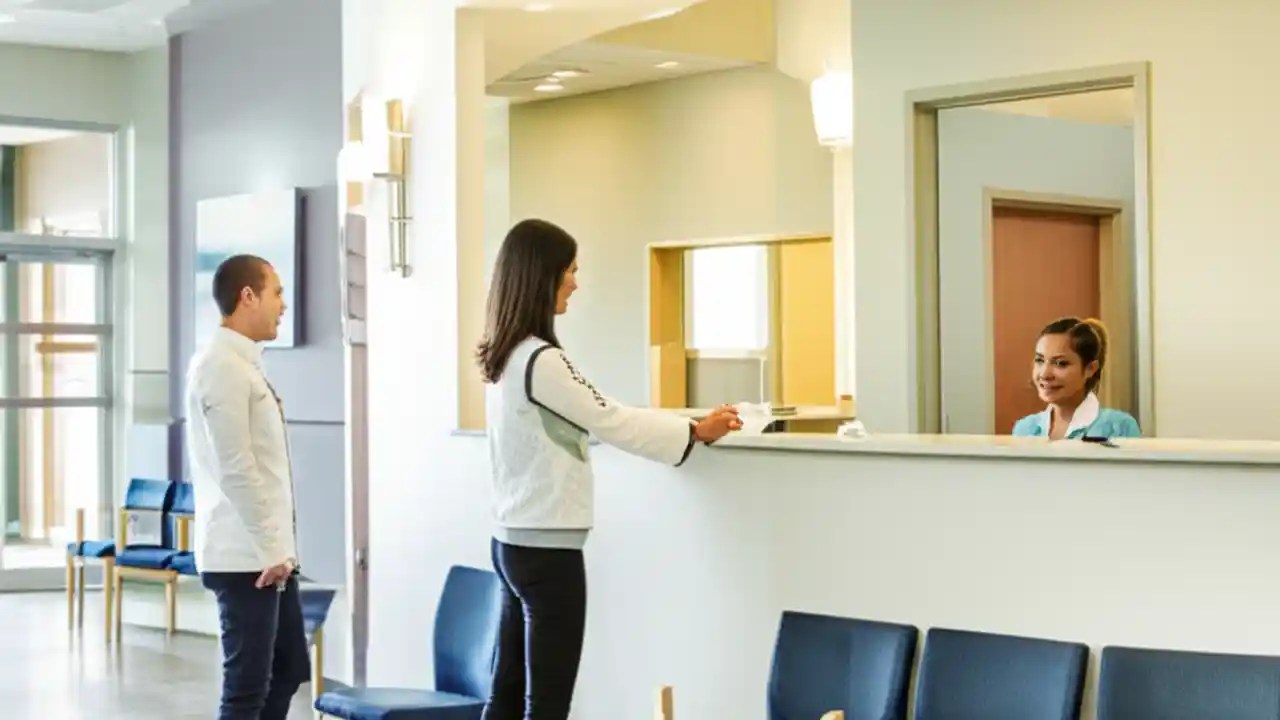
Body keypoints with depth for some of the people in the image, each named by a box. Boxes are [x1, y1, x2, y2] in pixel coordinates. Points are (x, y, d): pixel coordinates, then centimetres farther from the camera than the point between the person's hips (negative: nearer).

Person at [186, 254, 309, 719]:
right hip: (245, 556, -10)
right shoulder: (222, 366, -15)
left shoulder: (244, 364, 15)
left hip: (266, 552, 10)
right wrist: (269, 548, -18)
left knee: (289, 668, 16)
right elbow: (236, 470, -20)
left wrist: (278, 546, 16)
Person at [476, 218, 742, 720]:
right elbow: (609, 422, -13)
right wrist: (697, 431, -1)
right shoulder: (541, 360, -19)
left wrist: (686, 426, 18)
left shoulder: (505, 356, 10)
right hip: (547, 548, -9)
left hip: (513, 542, 9)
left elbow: (588, 419, 16)